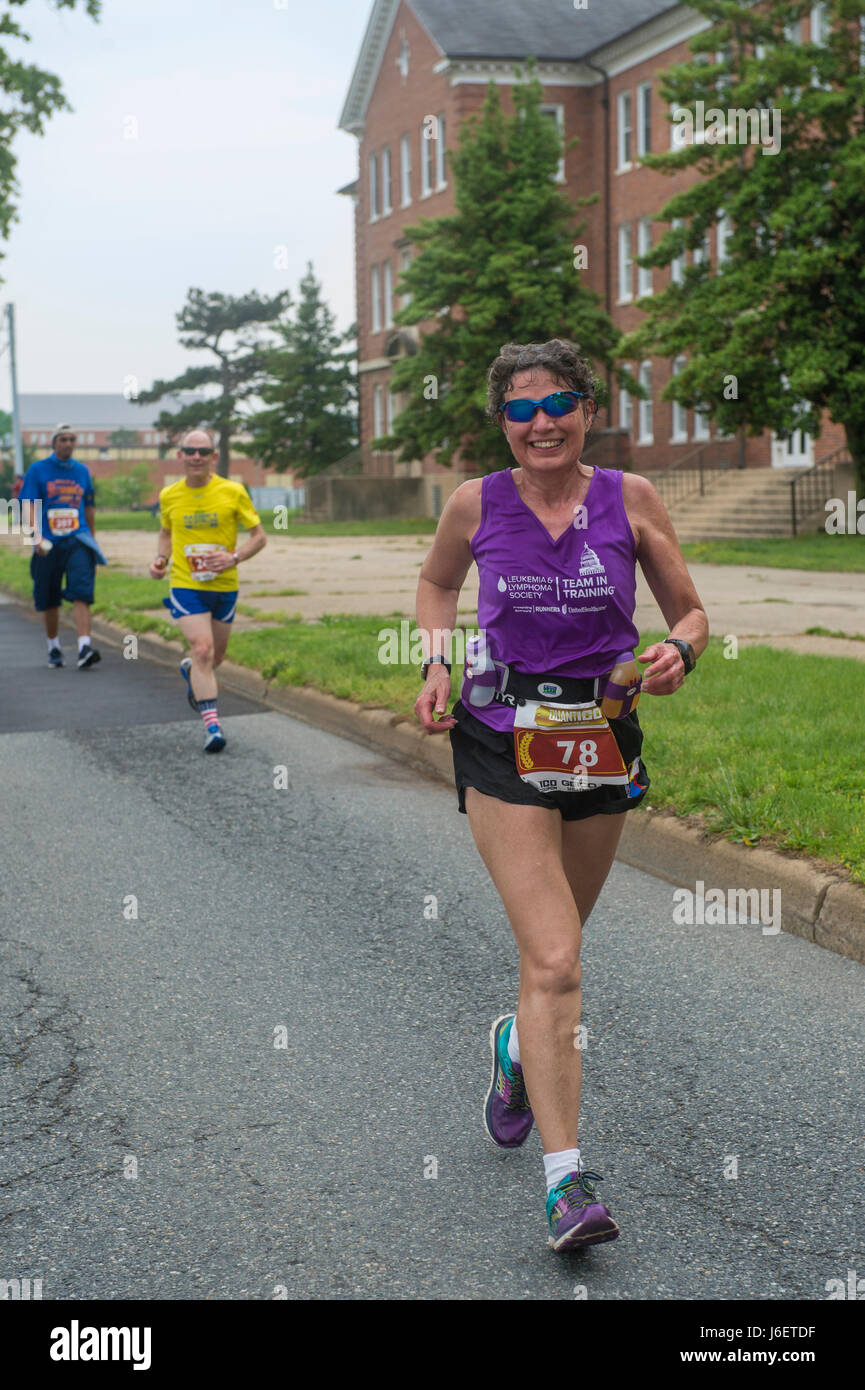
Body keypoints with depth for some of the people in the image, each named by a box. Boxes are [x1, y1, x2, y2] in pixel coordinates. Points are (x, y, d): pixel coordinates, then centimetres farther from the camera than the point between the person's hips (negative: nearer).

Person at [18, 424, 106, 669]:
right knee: (49, 600, 8)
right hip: (48, 545, -1)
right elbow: (27, 506, -6)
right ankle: (54, 647, 26)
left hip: (77, 541, 1)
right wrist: (37, 536, -21)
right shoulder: (37, 470, 2)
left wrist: (91, 538, 25)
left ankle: (84, 647, -25)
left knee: (81, 593, -17)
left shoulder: (82, 471, 11)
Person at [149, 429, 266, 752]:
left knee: (215, 656, 15)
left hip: (224, 586, 1)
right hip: (185, 585, -1)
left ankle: (190, 671, 51)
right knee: (203, 650, -17)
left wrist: (234, 558, -17)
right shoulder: (169, 496, 1)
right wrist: (161, 558, 1)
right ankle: (212, 726, -16)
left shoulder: (233, 492, -5)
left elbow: (259, 536, 0)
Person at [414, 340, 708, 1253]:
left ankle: (518, 1047, 53)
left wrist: (677, 651, -17)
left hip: (602, 740, 3)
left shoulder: (630, 499, -3)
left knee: (552, 943, 19)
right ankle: (567, 1180, -10)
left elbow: (691, 613, 5)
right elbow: (436, 584, 17)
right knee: (554, 961, -13)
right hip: (504, 742, -2)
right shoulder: (476, 505, -3)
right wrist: (437, 664, 1)